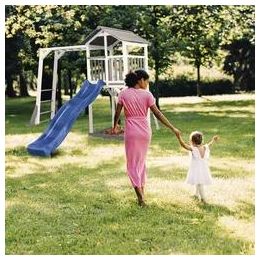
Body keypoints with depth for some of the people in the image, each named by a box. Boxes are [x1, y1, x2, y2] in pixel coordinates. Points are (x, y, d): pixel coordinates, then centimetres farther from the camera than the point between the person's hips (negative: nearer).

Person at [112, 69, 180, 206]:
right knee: (141, 161, 19)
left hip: (131, 132, -1)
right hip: (145, 131, 2)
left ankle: (140, 195, -7)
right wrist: (173, 128, -1)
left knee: (132, 164, 6)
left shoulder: (124, 94, -4)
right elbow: (158, 114, -7)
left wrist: (115, 127, 19)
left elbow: (117, 113, -1)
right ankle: (142, 192, 24)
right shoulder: (147, 95, -5)